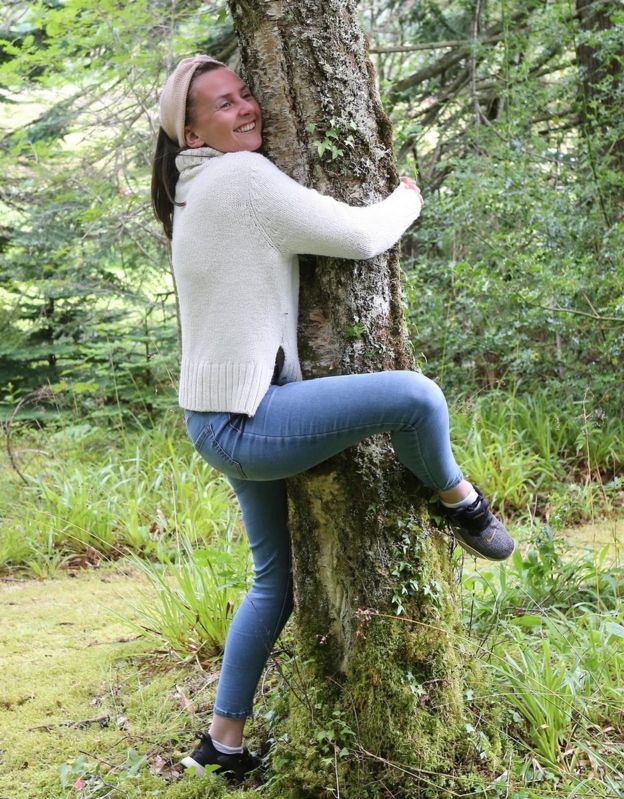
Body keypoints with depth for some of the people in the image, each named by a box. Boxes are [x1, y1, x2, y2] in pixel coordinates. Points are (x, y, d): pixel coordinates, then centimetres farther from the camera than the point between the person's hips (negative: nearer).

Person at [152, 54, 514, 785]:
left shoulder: (196, 193, 15)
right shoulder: (241, 179, -16)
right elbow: (361, 236, -15)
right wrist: (406, 198, 6)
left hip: (232, 422, 11)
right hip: (245, 423, -11)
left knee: (276, 583, 20)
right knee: (415, 396, -23)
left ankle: (223, 742, 29)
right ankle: (461, 504, 7)